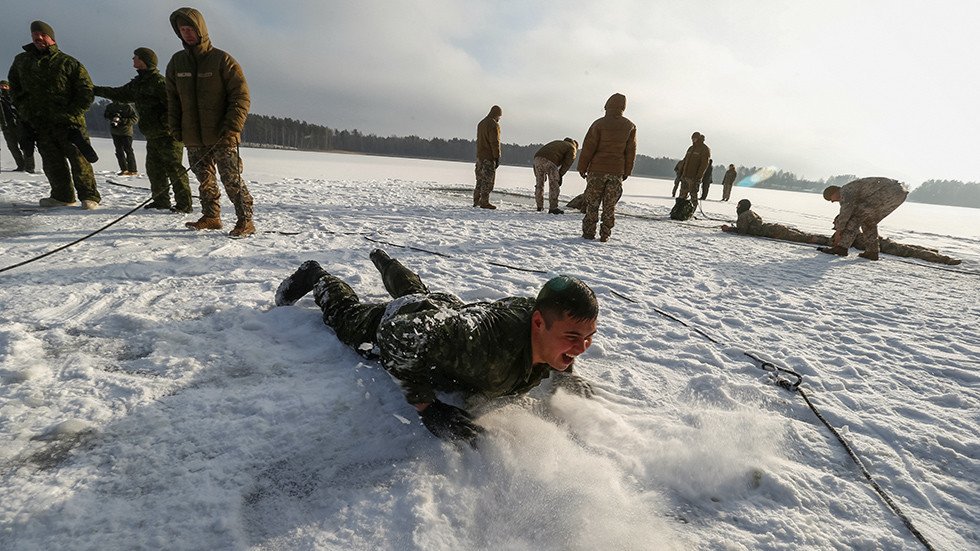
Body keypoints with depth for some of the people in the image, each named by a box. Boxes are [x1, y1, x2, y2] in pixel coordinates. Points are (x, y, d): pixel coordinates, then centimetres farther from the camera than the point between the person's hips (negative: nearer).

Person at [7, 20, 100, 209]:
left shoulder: (69, 63, 1)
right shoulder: (21, 61, 15)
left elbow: (86, 93, -2)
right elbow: (15, 90, 22)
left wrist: (70, 115, -8)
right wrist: (27, 112, 9)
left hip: (68, 123, -5)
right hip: (39, 124, 5)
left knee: (78, 159, -10)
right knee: (52, 162, 6)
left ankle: (89, 196, -6)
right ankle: (62, 196, 13)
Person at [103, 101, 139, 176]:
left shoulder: (128, 106, -12)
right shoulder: (110, 106, 1)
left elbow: (135, 118, -14)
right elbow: (105, 115, 14)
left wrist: (122, 120, -23)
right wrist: (112, 117, -9)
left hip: (126, 132, -5)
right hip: (115, 132, 5)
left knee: (128, 150, -7)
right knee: (119, 151, 7)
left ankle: (132, 170, -5)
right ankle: (124, 169, 14)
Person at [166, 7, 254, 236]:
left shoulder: (222, 60, -3)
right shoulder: (176, 62, 12)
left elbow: (241, 96, -8)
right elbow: (172, 99, 17)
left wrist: (231, 128, -16)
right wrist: (176, 129, 7)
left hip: (222, 137, -5)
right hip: (193, 138, 6)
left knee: (232, 179, -7)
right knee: (205, 180, 11)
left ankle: (245, 220, -1)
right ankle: (211, 217, 21)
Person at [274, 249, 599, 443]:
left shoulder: (556, 322, -29)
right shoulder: (489, 340, -52)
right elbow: (401, 337, -48)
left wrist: (565, 375, -15)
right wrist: (428, 409, -45)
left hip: (450, 308, 6)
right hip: (400, 323, -6)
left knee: (415, 292, 43)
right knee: (346, 315, 27)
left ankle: (385, 262, 71)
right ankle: (316, 277, 54)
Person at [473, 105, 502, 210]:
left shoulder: (481, 123, 17)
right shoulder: (494, 125, -11)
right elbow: (495, 142, -17)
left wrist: (479, 155, 19)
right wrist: (497, 157, -15)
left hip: (479, 156, 9)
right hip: (489, 157, -9)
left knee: (480, 179, 13)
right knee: (488, 179, -5)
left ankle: (476, 201, 15)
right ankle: (484, 202, -5)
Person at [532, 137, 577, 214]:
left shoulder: (557, 142, 37)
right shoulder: (571, 148, 18)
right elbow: (567, 163, 3)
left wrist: (545, 173, 25)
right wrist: (560, 175, 7)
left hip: (537, 158, 7)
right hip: (549, 161, -7)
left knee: (539, 184, 17)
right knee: (554, 185, 0)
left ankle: (540, 207, 25)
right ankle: (553, 208, -2)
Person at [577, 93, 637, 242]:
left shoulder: (599, 124, -7)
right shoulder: (630, 126, 4)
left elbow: (588, 147, -6)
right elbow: (631, 151, 7)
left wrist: (582, 167, 2)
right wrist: (627, 172, 14)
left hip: (597, 170, -3)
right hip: (617, 172, 3)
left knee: (592, 203, 5)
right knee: (610, 205, 7)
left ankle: (588, 233, 6)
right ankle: (605, 235, 8)